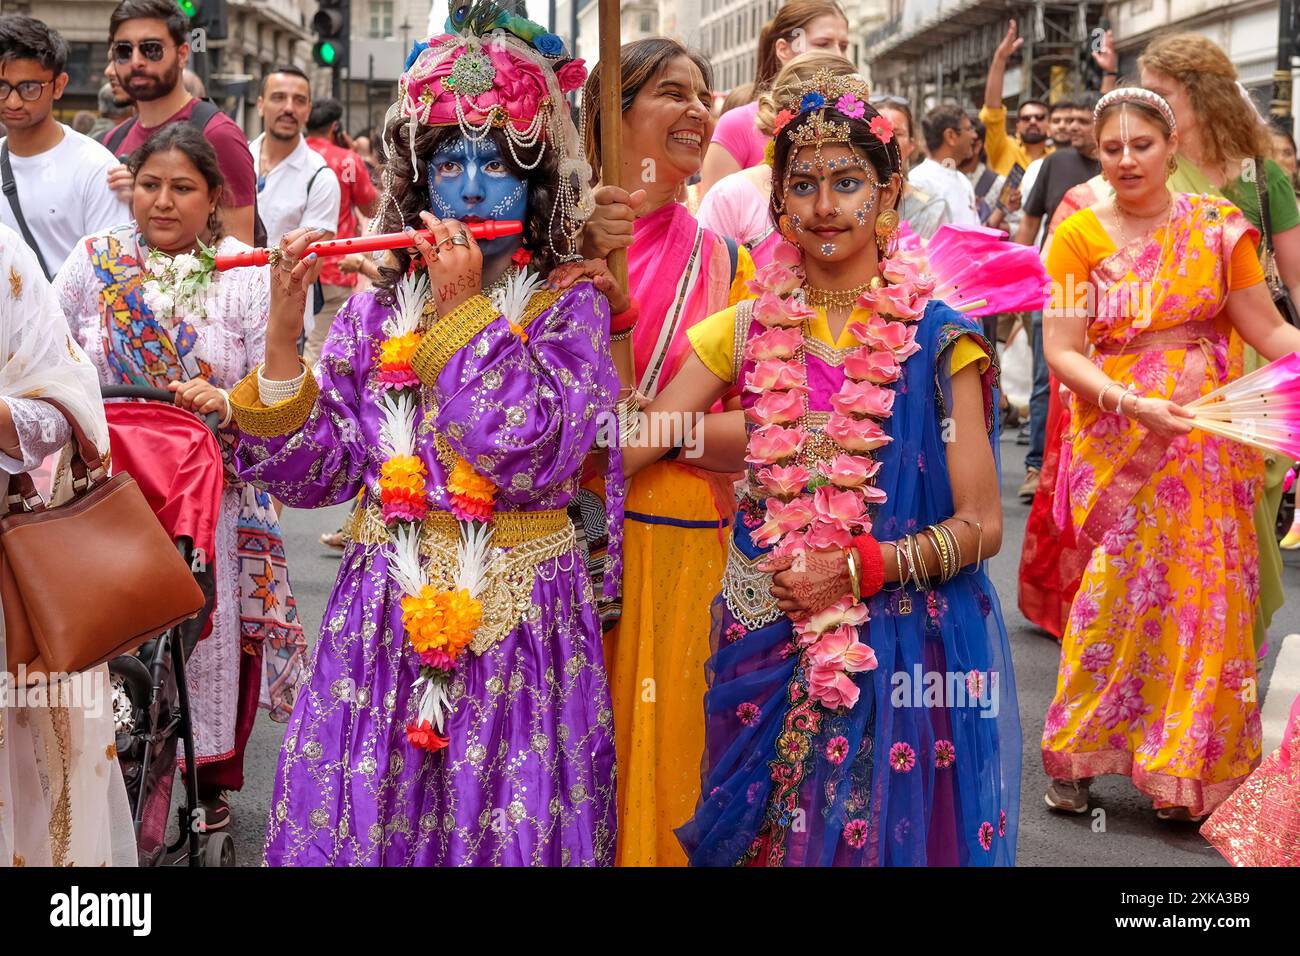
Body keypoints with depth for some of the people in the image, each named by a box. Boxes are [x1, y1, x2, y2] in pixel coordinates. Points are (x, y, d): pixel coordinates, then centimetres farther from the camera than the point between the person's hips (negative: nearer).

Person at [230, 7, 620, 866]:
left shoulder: (569, 303, -1)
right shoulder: (378, 308, 6)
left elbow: (536, 457, -17)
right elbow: (315, 472, 1)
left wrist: (464, 309, -11)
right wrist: (284, 337, -10)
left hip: (518, 627, -2)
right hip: (385, 622, 2)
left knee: (509, 828, 3)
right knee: (356, 825, 6)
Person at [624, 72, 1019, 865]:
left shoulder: (938, 338, -5)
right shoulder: (747, 331, 4)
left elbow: (981, 527, -6)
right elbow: (624, 450, -3)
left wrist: (860, 566, -17)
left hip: (901, 647, -3)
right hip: (765, 646, 3)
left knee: (884, 834, 6)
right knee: (764, 838, 13)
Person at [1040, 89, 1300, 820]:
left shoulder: (1216, 224, 2)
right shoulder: (1079, 235, -1)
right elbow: (1062, 351, -7)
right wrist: (1130, 401, -21)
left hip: (1209, 437, 2)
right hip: (1119, 438, -1)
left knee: (1205, 593, 3)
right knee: (1121, 590, -3)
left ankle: (1186, 767, 19)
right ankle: (1077, 757, 13)